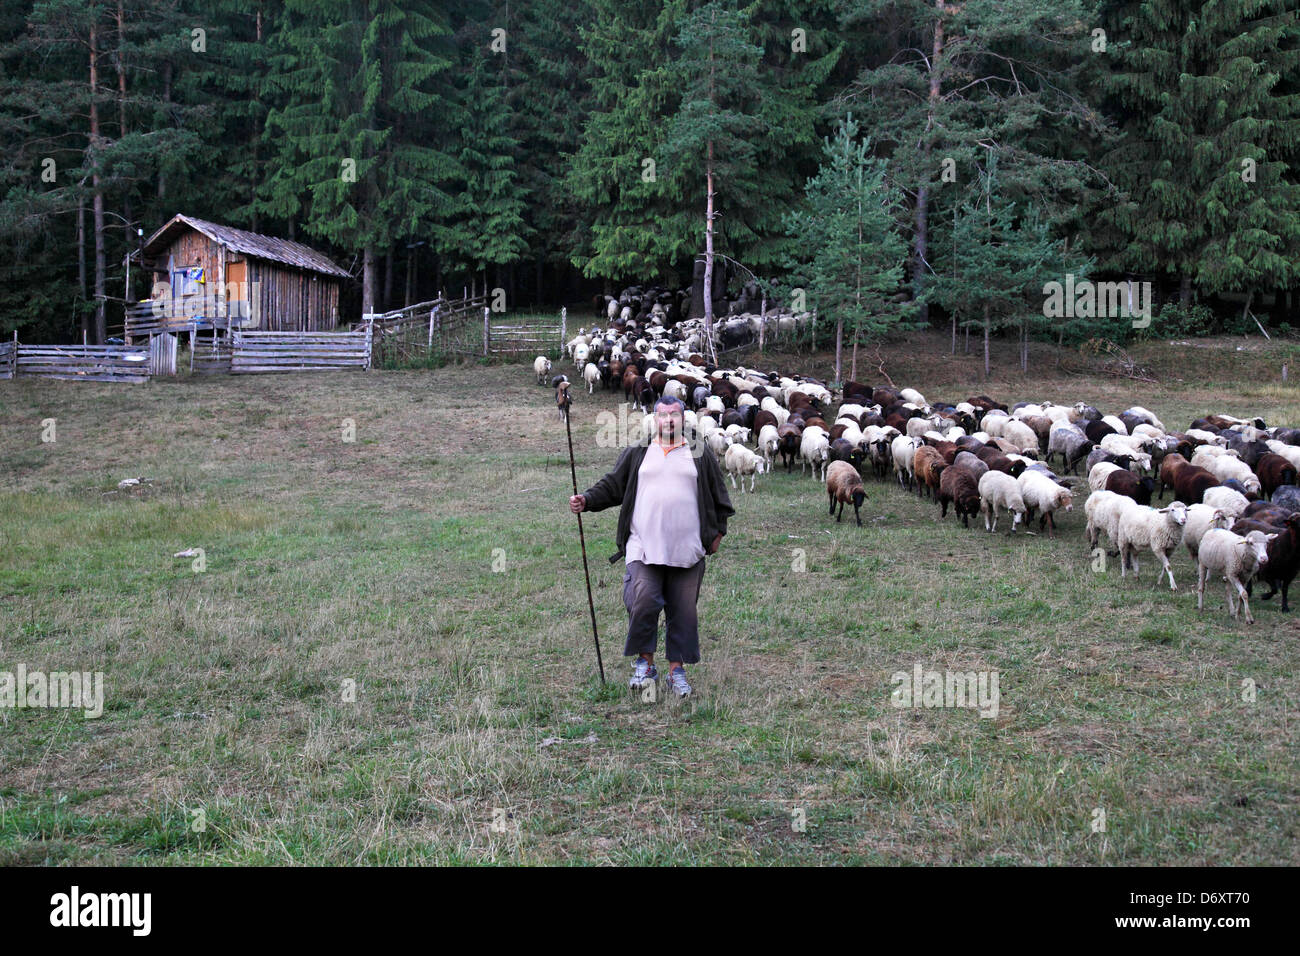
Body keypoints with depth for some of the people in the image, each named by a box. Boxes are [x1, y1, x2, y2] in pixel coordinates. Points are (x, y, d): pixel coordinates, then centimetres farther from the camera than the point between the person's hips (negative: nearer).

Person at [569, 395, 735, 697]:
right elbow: (611, 486, 11)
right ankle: (644, 662, 3)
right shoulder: (636, 454, 13)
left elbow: (719, 497, 19)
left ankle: (676, 669, 14)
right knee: (643, 602, -15)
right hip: (644, 548, -1)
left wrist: (717, 531, 15)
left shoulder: (701, 455, 14)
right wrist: (586, 500, -4)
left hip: (687, 551, 1)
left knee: (683, 610, 2)